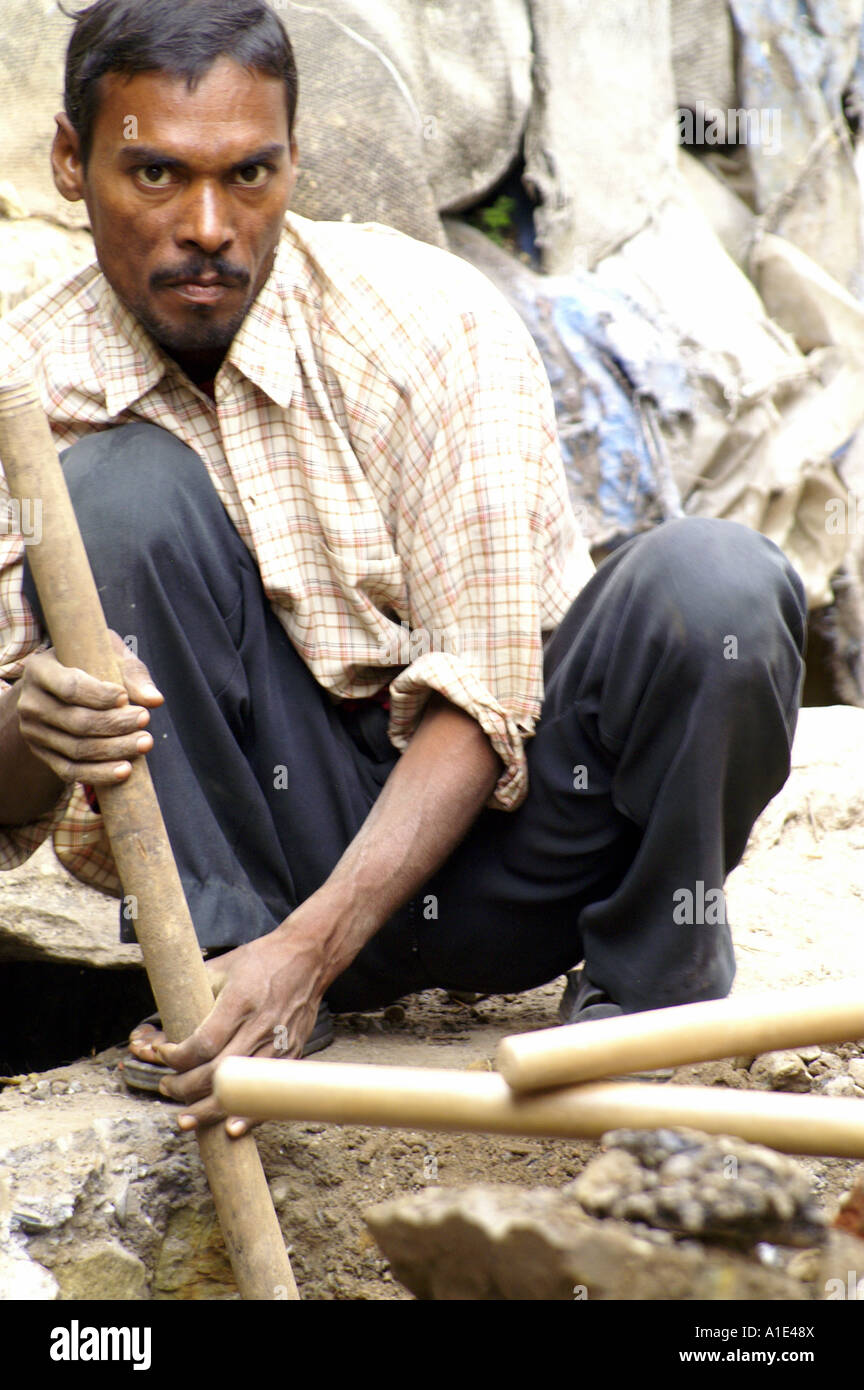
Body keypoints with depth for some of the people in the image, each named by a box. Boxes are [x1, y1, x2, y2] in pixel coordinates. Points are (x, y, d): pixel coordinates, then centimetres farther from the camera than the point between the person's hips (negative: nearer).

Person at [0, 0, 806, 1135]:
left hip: (496, 816, -1)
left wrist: (309, 950, -33)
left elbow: (482, 701, -20)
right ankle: (208, 979, -14)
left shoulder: (437, 325, -15)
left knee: (716, 581, -30)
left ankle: (652, 1004, -6)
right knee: (119, 487, -22)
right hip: (288, 842, 1)